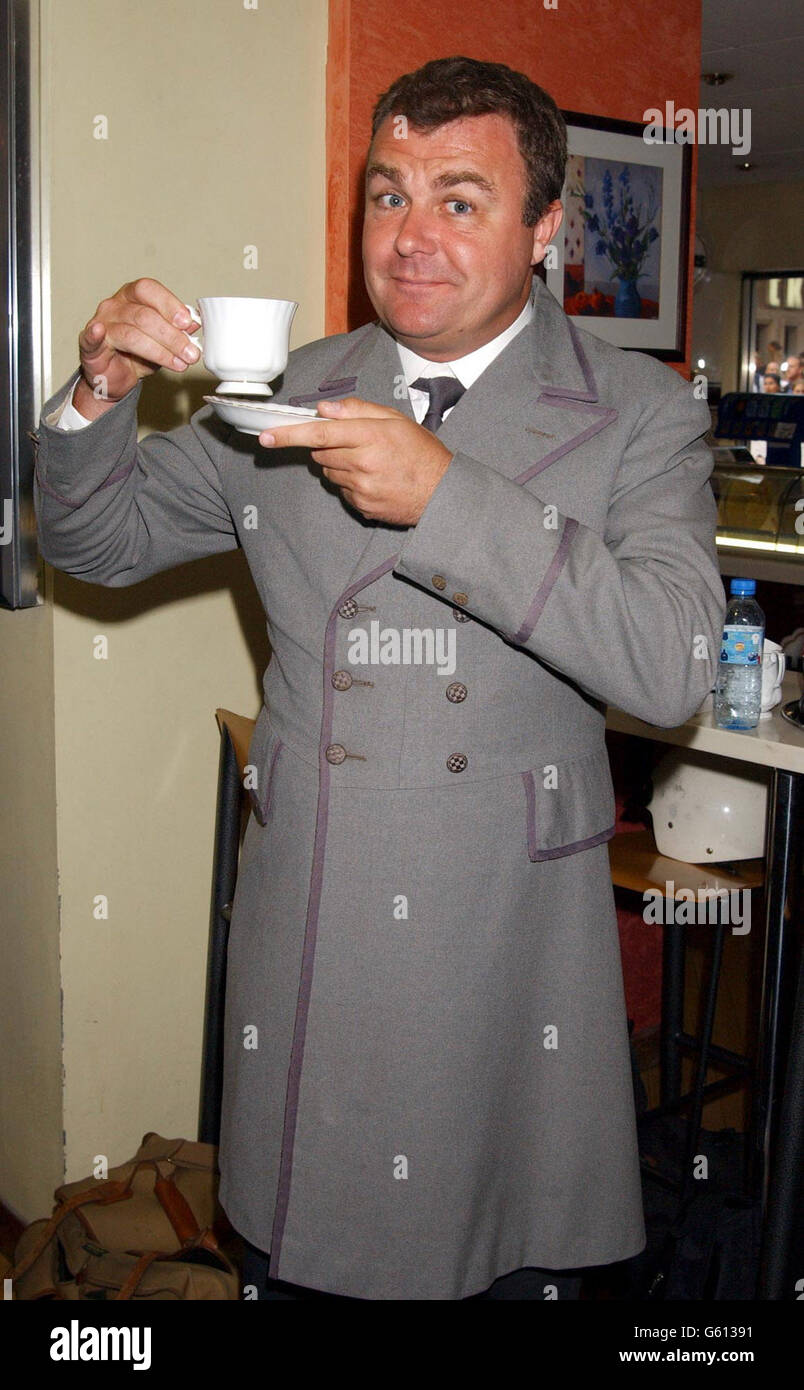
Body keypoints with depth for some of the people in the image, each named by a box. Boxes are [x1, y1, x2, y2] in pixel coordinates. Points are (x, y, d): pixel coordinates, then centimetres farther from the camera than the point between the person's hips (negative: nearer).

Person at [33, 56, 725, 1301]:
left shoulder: (640, 414, -3)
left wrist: (446, 494, -24)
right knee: (294, 1255, 16)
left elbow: (673, 664, -18)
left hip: (513, 948, -1)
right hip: (308, 938, 2)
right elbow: (93, 543, 12)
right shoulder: (285, 396, 5)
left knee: (521, 1263, 14)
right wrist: (102, 390, -9)